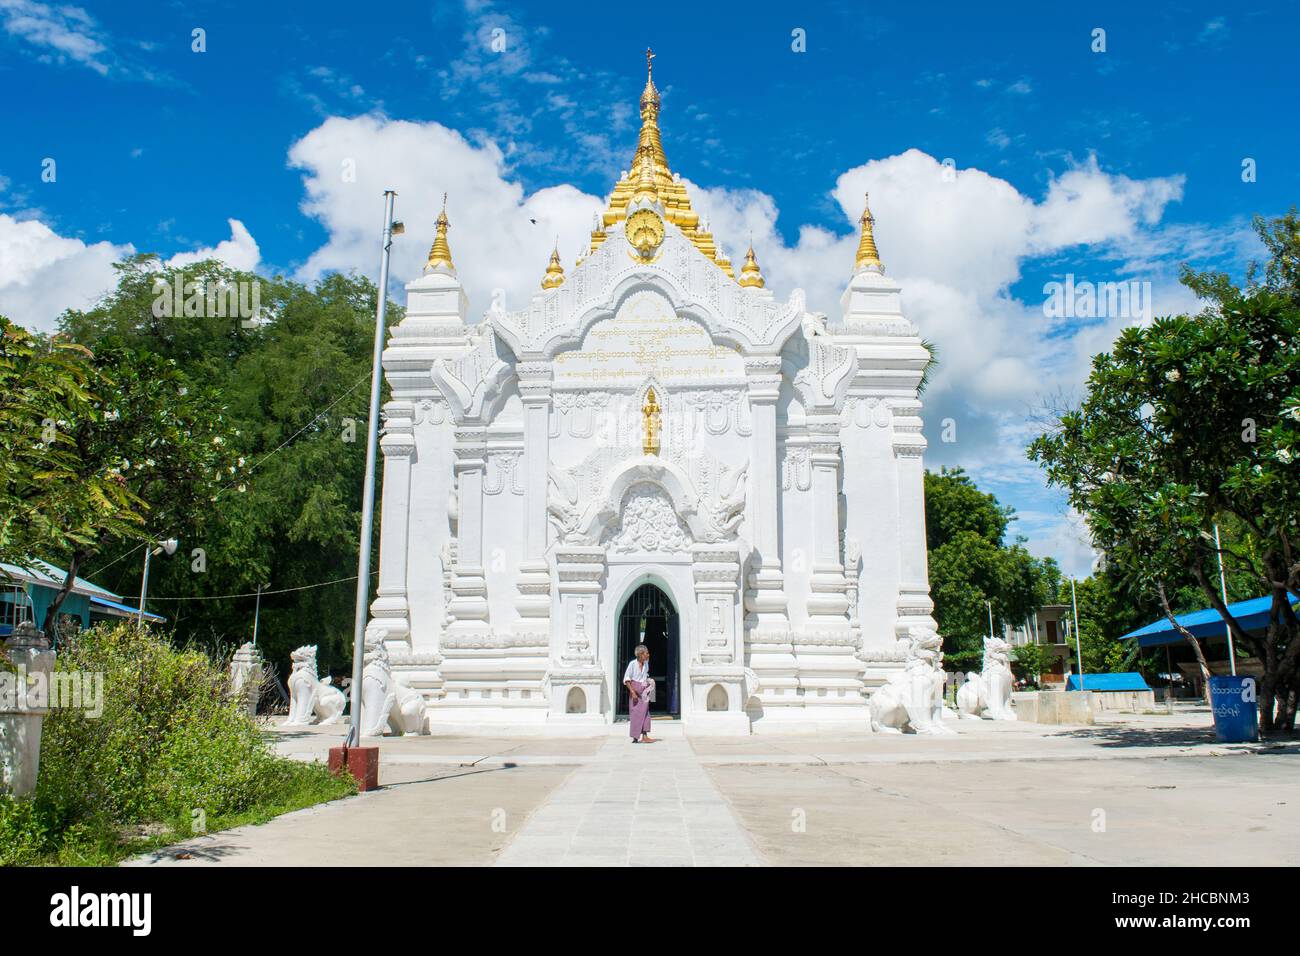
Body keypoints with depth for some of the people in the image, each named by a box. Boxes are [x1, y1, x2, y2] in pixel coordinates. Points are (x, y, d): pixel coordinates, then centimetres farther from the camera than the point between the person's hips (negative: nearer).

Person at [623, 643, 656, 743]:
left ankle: (645, 736, 2)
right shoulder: (632, 663, -13)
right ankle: (635, 737, 5)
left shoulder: (646, 664, 6)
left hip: (644, 692, 6)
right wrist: (632, 692, -17)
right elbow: (626, 679, -12)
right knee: (635, 713, -2)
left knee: (645, 713, 1)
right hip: (635, 691, -6)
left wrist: (649, 682, 8)